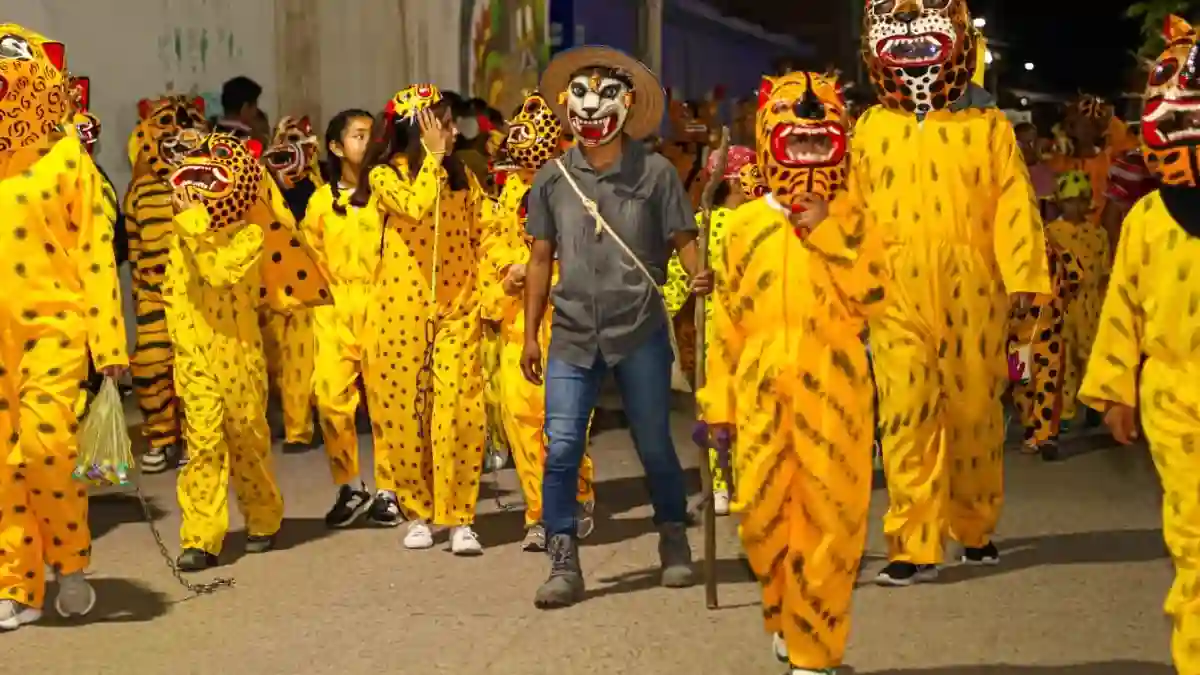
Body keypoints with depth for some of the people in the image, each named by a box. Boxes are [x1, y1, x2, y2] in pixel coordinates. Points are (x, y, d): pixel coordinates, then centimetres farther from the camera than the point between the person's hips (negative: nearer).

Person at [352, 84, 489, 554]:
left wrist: (485, 295, 1)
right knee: (404, 411, 3)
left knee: (459, 411, -10)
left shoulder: (462, 176, 11)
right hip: (402, 308, -2)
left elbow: (478, 240, 11)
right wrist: (433, 157, -11)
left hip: (457, 308, 2)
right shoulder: (385, 175, -1)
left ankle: (459, 518, -3)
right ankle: (417, 512, 18)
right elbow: (416, 209, -21)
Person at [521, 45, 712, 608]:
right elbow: (541, 258, 10)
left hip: (639, 331, -1)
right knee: (561, 449, -4)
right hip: (573, 335, 2)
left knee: (654, 445, 9)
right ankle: (564, 566, 3)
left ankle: (674, 543, 30)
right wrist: (531, 333, 7)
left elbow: (683, 239, -1)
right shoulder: (553, 179, 5)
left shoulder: (655, 172, -1)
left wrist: (699, 273, -24)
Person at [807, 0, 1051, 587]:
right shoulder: (872, 128, 9)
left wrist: (1024, 276, -10)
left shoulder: (988, 124, 3)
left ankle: (975, 529, 30)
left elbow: (1013, 204, -3)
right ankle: (915, 545, 2)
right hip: (897, 296, 1)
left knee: (975, 412, 11)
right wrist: (825, 213, -3)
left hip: (972, 293, 0)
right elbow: (857, 200, 15)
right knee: (907, 417, -3)